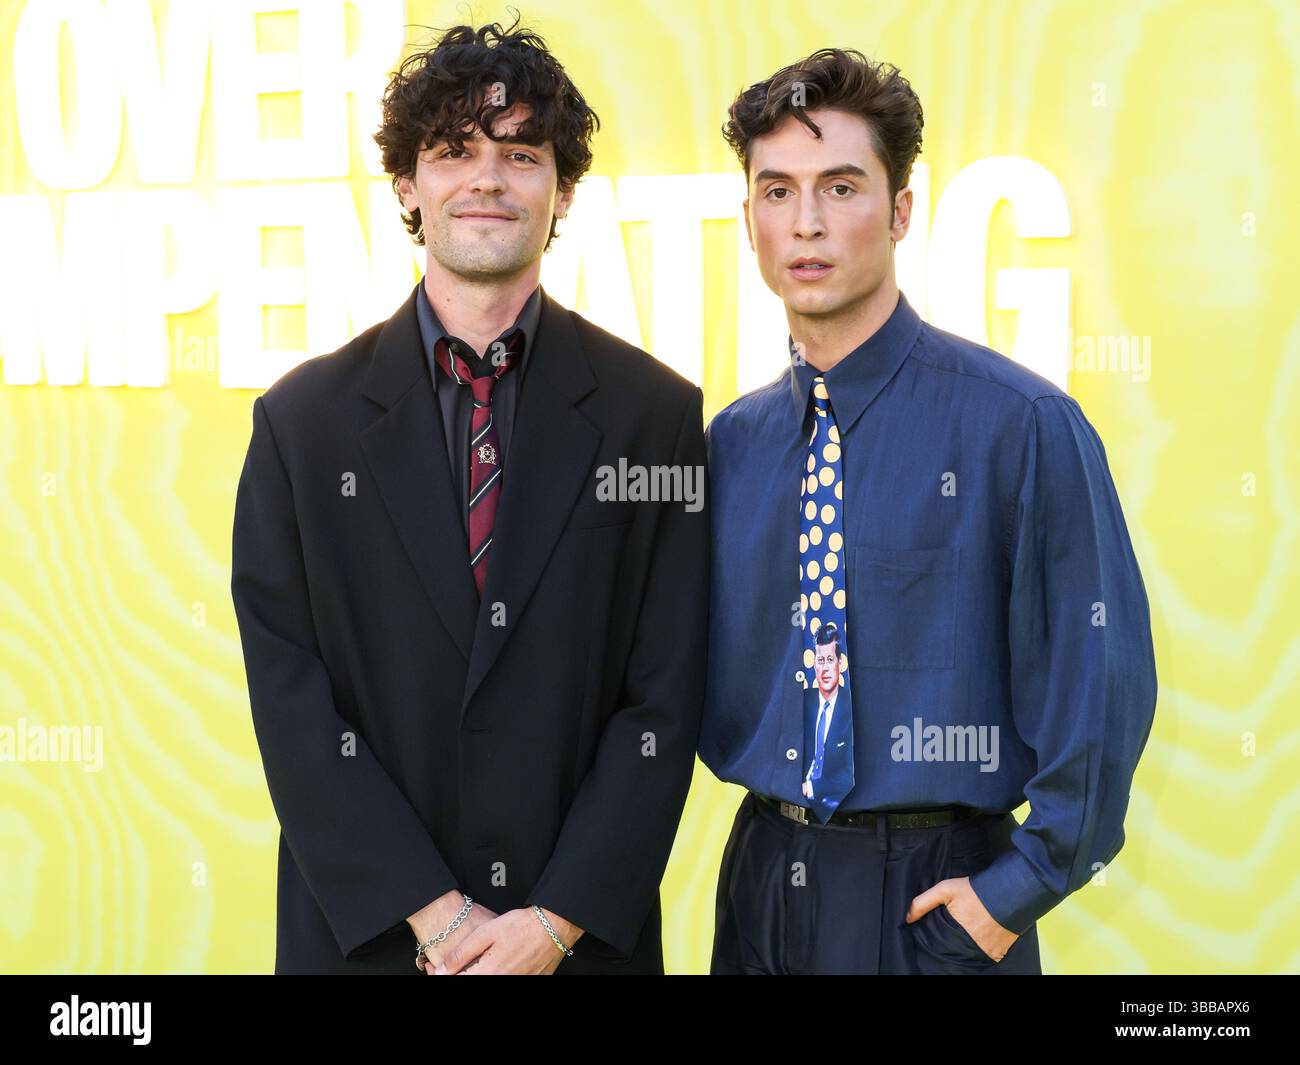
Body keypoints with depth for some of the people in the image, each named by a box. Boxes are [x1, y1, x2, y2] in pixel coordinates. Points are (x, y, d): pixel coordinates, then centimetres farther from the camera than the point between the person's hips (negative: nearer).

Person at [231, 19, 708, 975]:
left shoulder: (656, 415, -3)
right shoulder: (301, 421, -1)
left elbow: (666, 697, -4)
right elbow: (290, 699, -5)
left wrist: (556, 919, -12)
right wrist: (434, 912, -12)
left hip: (585, 929, 0)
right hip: (366, 930, 1)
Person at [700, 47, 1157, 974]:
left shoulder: (1021, 426, -13)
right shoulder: (732, 441, 3)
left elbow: (1098, 680, -11)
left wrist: (1023, 888, -11)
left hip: (934, 894, -4)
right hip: (762, 873, 4)